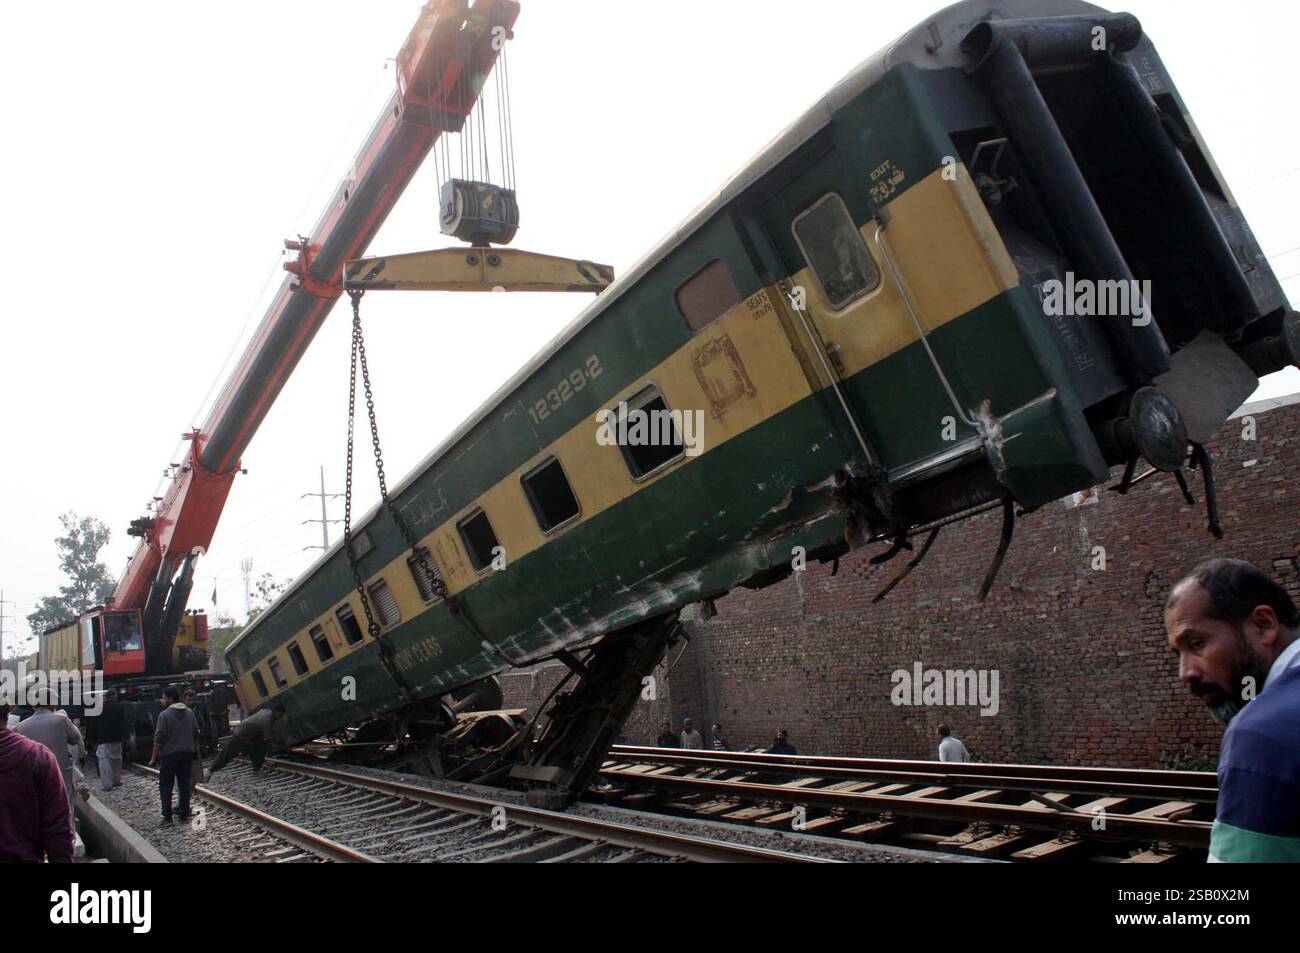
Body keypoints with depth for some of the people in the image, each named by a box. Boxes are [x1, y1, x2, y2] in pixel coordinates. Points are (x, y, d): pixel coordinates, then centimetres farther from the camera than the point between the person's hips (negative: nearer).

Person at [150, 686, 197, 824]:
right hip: (187, 753, 5)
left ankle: (167, 816, -5)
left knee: (165, 785, 1)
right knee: (184, 783, 10)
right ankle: (184, 814, 12)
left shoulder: (165, 715, -12)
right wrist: (192, 751, 22)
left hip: (169, 754, -5)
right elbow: (194, 734, 12)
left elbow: (159, 739, -12)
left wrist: (153, 758, -7)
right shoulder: (190, 713, 6)